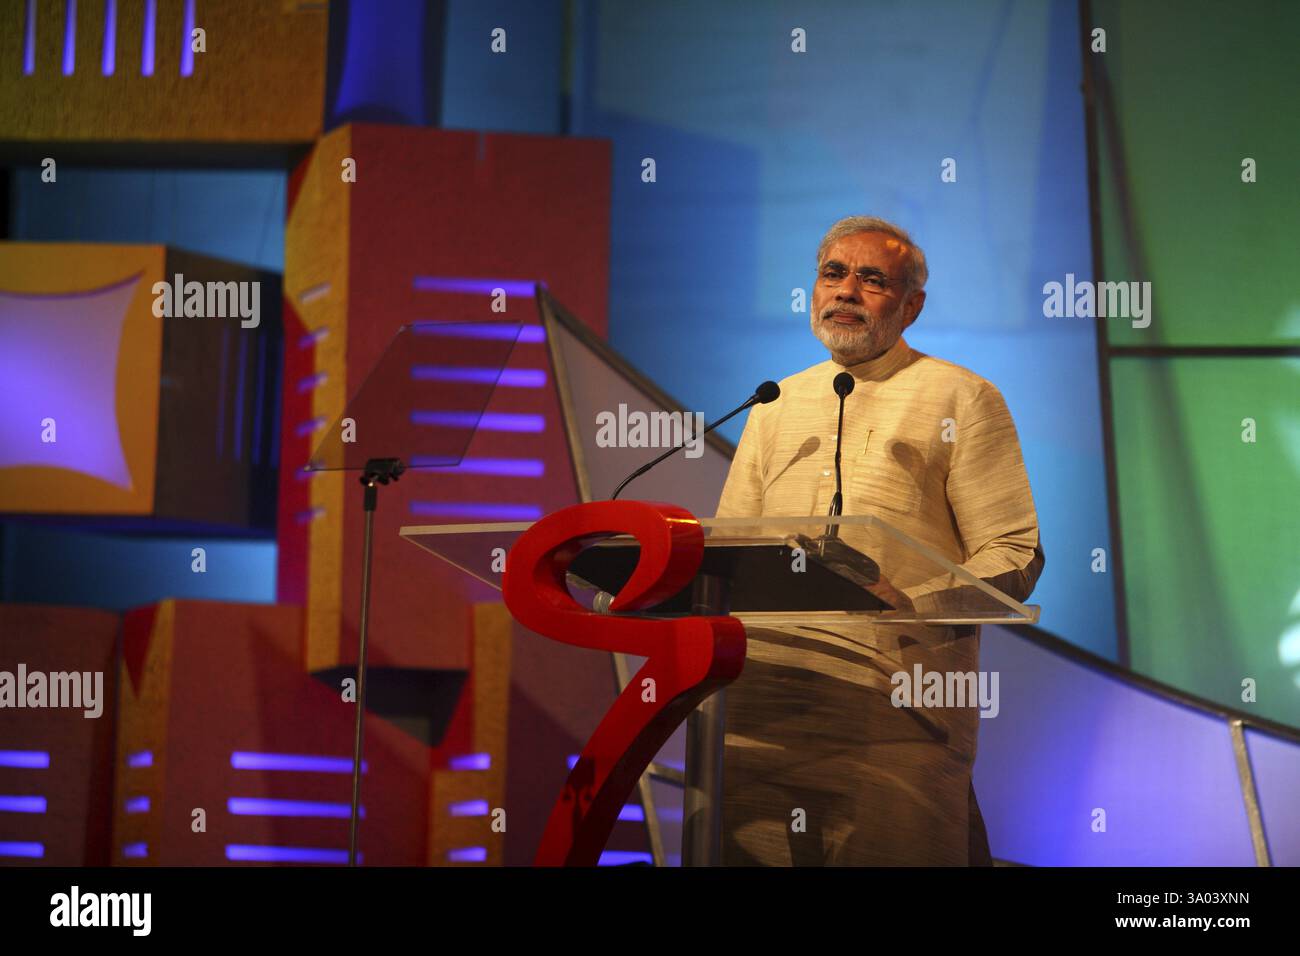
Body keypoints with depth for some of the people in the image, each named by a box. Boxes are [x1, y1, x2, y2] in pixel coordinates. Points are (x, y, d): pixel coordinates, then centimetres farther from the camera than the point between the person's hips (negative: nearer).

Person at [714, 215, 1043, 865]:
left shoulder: (961, 399, 9)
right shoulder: (776, 407, 22)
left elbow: (1015, 552, 1)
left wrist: (919, 607, -16)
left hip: (895, 699, -4)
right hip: (760, 694, 4)